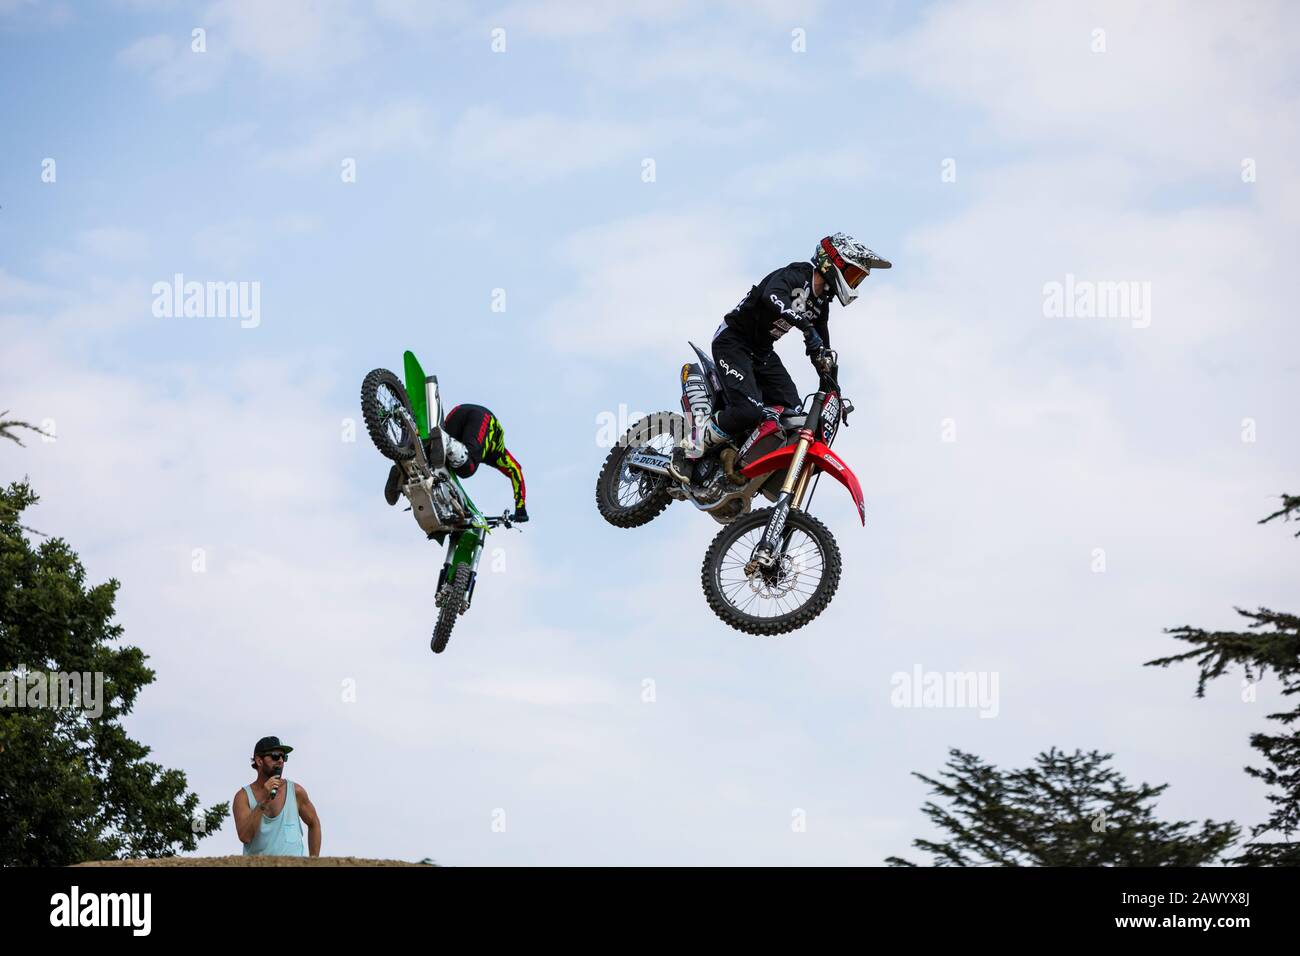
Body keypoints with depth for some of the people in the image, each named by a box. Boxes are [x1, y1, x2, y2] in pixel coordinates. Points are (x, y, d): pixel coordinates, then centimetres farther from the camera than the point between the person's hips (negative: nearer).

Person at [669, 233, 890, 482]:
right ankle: (688, 450, -13)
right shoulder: (794, 275, -18)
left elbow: (822, 352, 18)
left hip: (762, 350, 9)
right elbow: (772, 296, -42)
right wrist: (807, 328, -52)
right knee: (749, 410, -26)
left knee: (793, 411, -2)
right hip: (733, 342, -9)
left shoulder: (821, 303, 9)